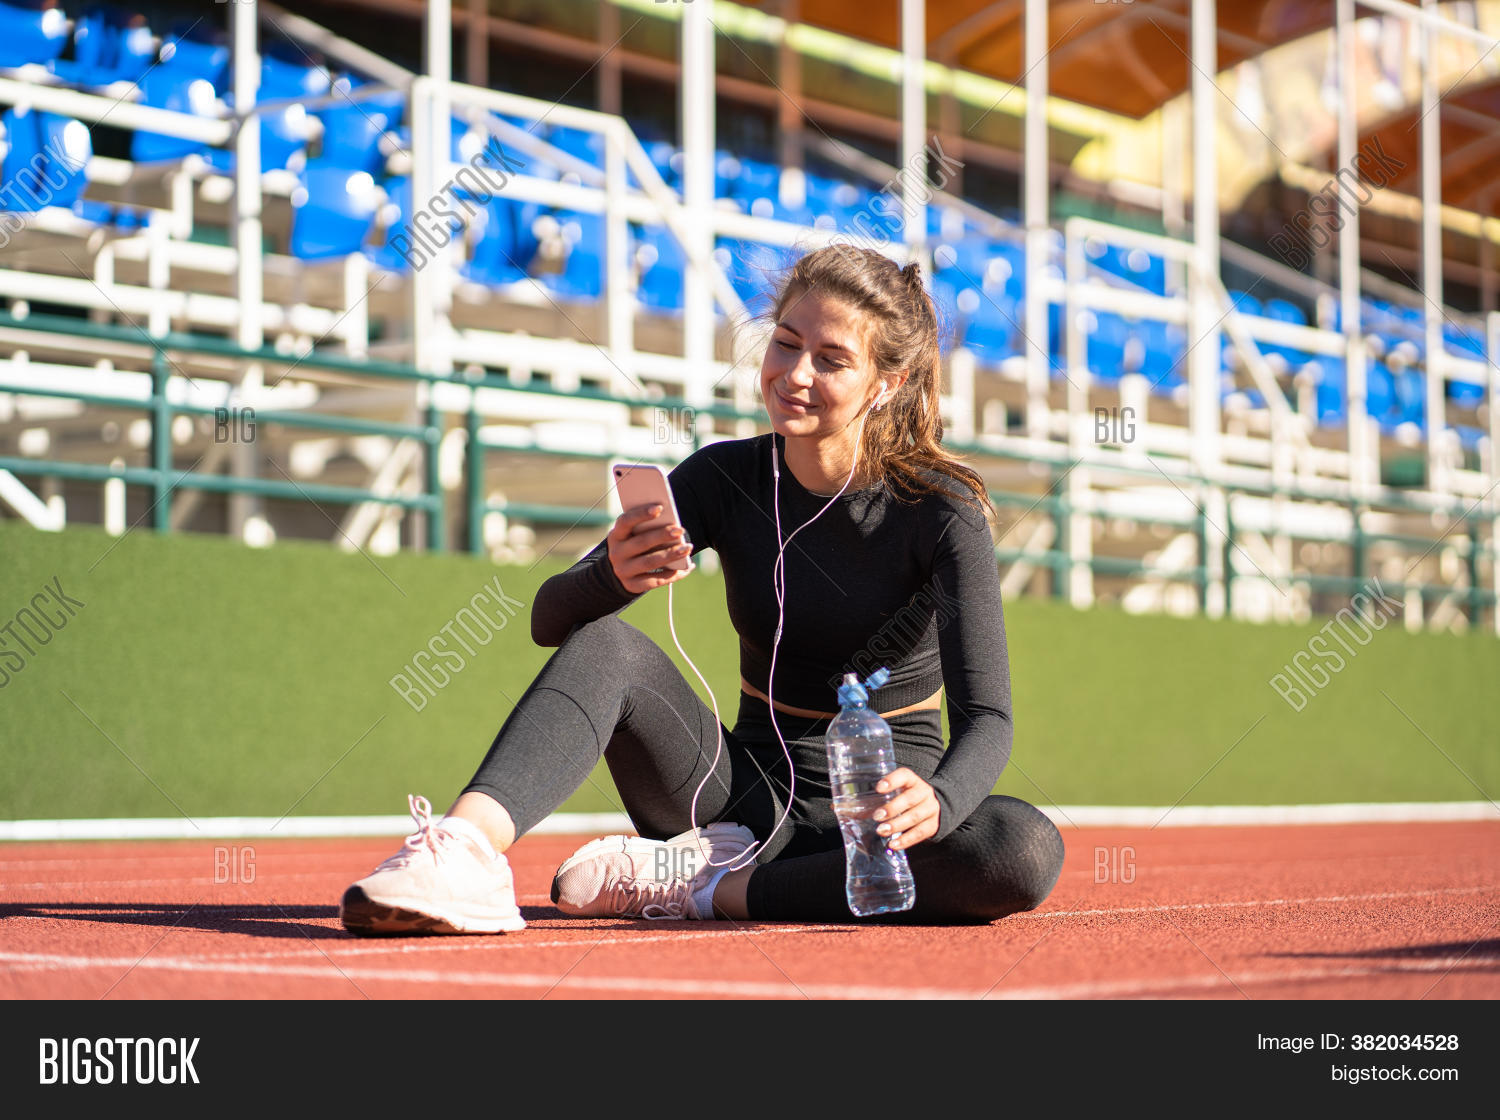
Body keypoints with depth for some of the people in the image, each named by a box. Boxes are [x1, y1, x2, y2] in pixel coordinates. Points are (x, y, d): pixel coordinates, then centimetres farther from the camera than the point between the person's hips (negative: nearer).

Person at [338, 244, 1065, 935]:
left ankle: (707, 887, -27)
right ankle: (464, 850, -46)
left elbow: (985, 718, -20)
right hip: (752, 799, 2)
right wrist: (614, 576, -33)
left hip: (876, 811, -2)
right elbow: (551, 620, -9)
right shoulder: (726, 478, -3)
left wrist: (936, 803, -44)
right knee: (604, 646, -21)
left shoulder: (942, 509, -12)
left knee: (1027, 852, -34)